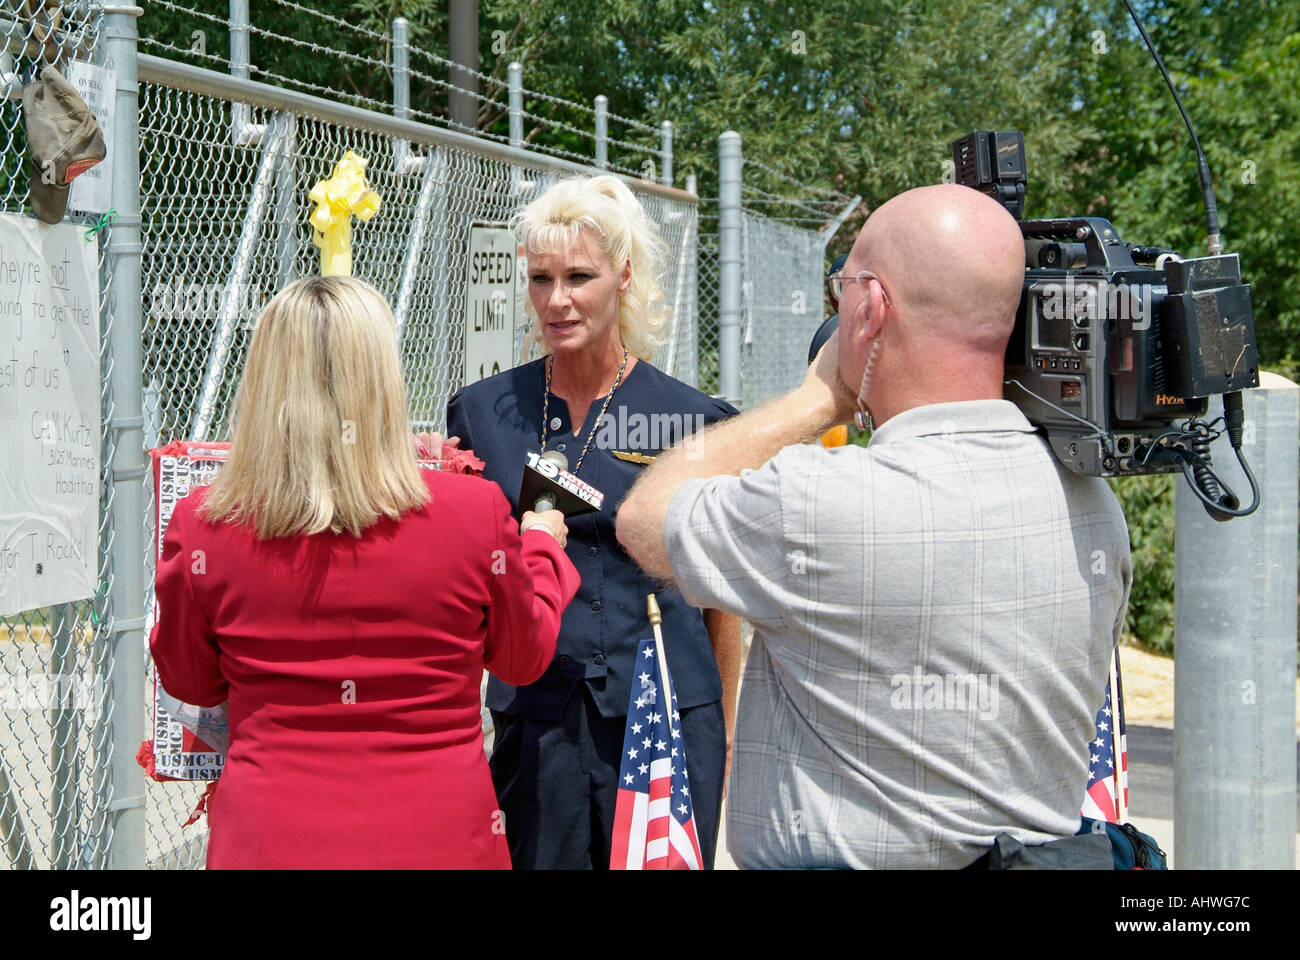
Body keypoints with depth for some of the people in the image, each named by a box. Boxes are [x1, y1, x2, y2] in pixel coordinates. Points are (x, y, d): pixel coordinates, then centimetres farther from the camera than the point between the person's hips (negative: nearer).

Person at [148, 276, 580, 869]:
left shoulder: (205, 526, -13)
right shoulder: (476, 512, -14)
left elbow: (189, 682, 5)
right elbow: (523, 658, 4)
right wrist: (542, 545, 22)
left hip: (269, 840, 0)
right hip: (438, 837, 0)